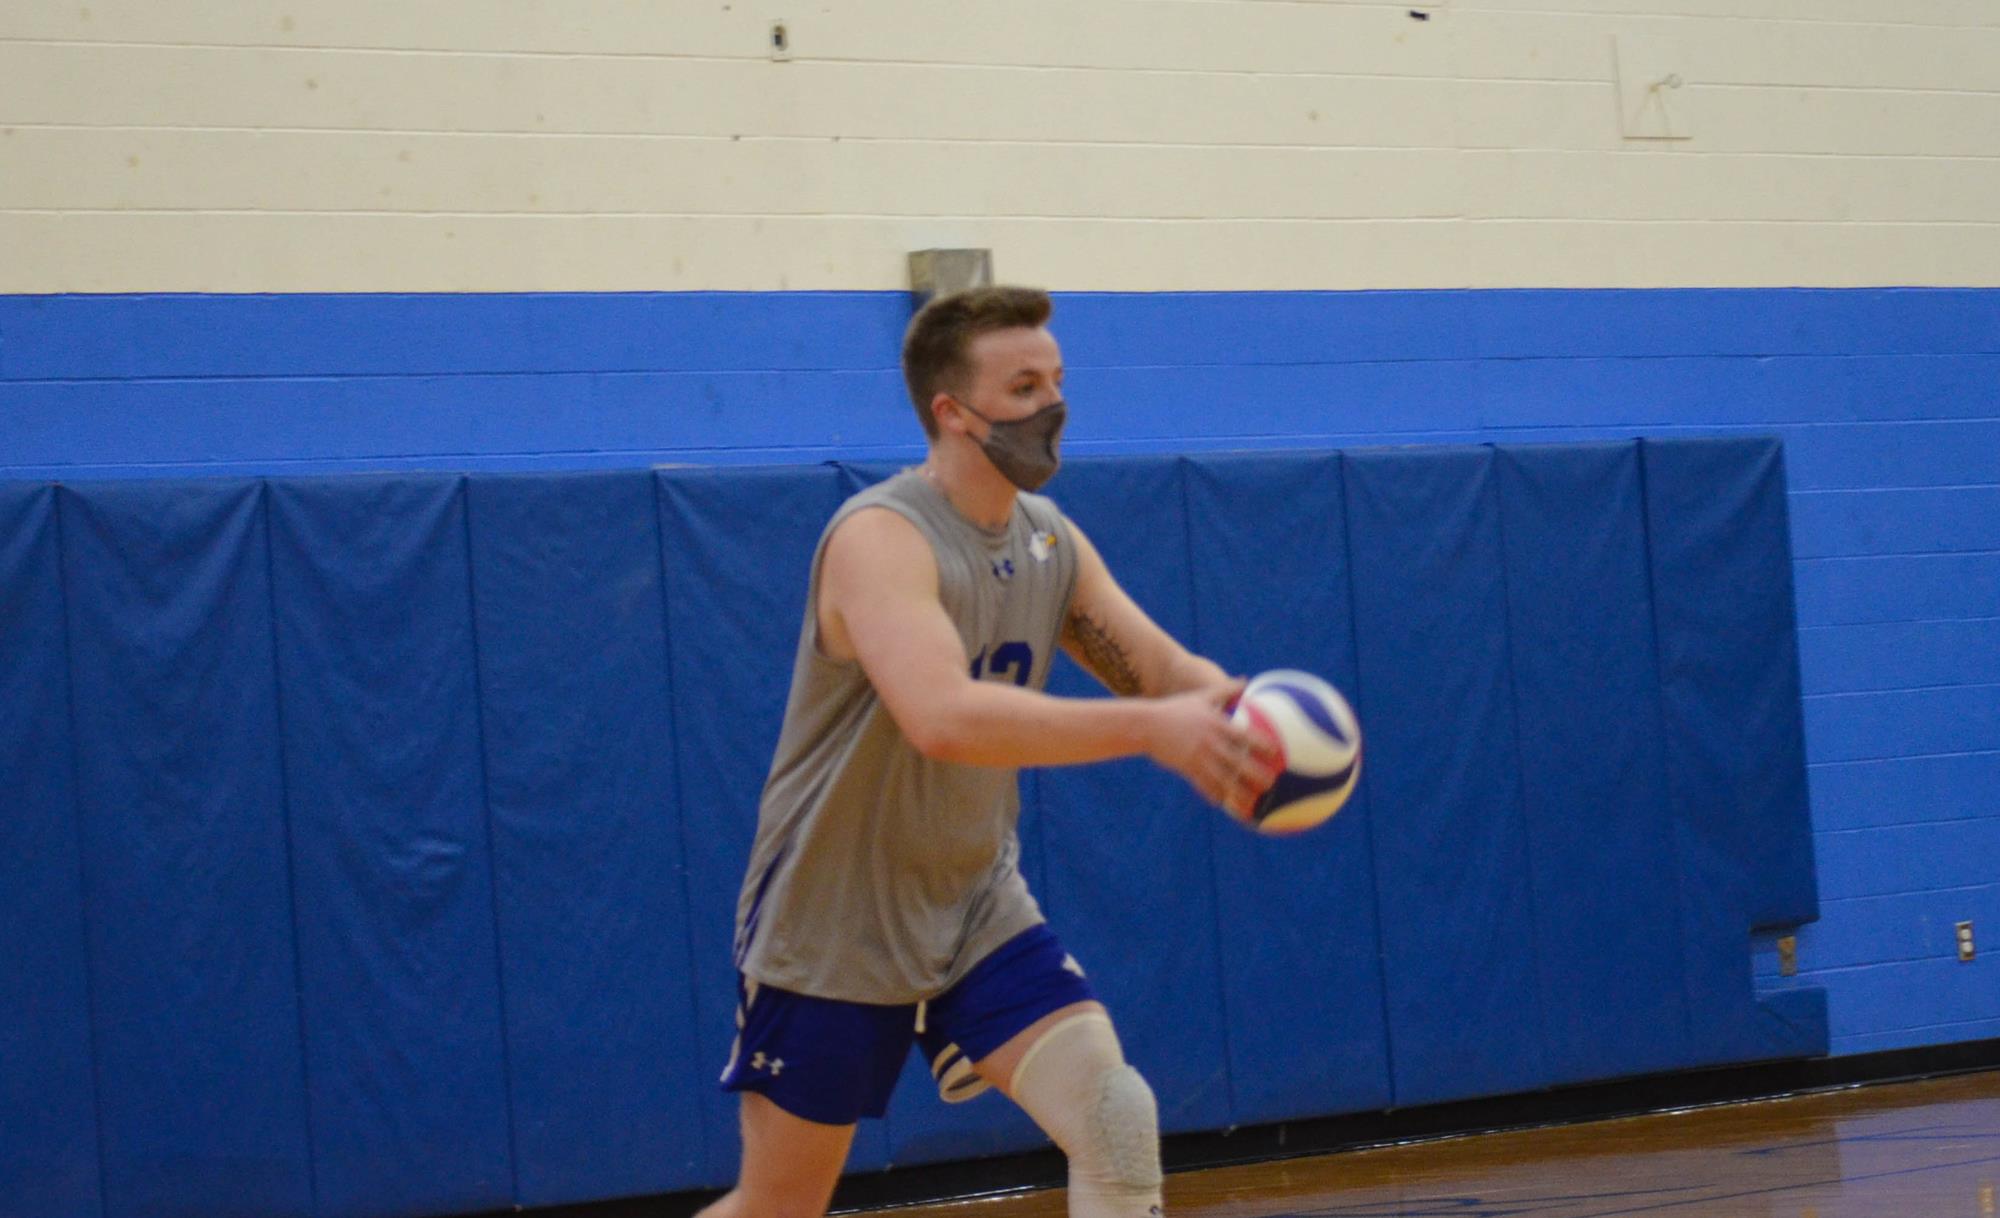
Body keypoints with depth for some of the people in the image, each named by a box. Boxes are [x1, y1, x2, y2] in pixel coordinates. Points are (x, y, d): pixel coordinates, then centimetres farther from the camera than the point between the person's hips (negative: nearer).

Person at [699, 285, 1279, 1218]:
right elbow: (944, 718, -40)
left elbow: (1166, 671, 0)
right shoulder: (880, 537, -24)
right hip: (831, 932, -6)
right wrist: (1149, 729, -48)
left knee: (1119, 1121, -14)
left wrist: (1226, 705, -26)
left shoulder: (1052, 544, 1)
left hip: (979, 912, 6)